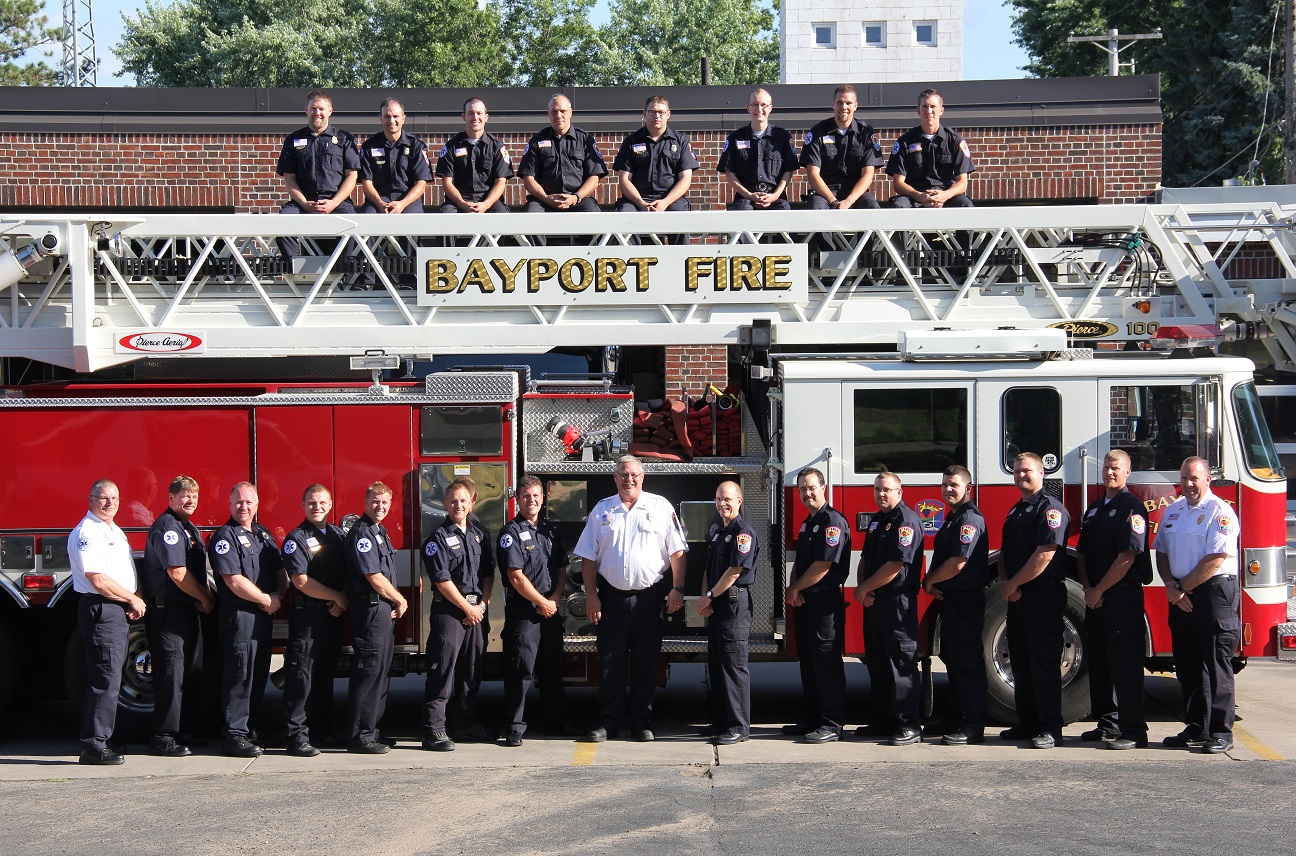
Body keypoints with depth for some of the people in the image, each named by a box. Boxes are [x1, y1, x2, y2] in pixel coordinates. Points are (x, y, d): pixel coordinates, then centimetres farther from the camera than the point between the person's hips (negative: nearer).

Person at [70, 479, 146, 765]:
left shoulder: (115, 531, 18)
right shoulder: (87, 533, -12)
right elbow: (99, 581, -19)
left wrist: (134, 603, 7)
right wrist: (134, 600, -10)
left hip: (118, 611, 10)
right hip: (99, 610, -10)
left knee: (109, 678, 13)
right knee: (106, 679, -11)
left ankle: (100, 740, 20)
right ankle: (94, 747, -9)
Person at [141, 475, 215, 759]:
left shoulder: (190, 529, 18)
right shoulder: (167, 527, -13)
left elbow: (200, 571, 23)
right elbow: (178, 574, -20)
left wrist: (206, 598, 3)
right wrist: (205, 599, -9)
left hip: (188, 610, 10)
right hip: (168, 610, -10)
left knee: (193, 673, 13)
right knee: (171, 675, -9)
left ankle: (186, 730, 22)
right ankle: (164, 739, -6)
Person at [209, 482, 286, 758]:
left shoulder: (264, 534, 17)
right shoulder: (225, 537, -9)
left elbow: (280, 570, 19)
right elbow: (234, 581, -17)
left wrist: (279, 596, -1)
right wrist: (266, 600, -10)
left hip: (264, 615, 8)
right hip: (239, 615, -8)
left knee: (259, 674, 11)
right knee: (239, 675, -7)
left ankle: (251, 728, 21)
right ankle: (235, 735, -4)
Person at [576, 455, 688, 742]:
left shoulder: (660, 507, 3)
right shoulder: (602, 510, 8)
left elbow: (677, 551, 1)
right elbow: (588, 557, 8)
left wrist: (677, 589, -7)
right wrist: (591, 595, 0)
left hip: (649, 596, -1)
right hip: (611, 596, 1)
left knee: (646, 661, 4)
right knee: (610, 661, 3)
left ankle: (641, 722, 12)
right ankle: (608, 721, 10)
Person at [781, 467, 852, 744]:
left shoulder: (833, 521, -12)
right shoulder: (807, 523, 19)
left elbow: (823, 565, -19)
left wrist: (796, 588, -8)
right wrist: (793, 591, 1)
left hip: (826, 602, -10)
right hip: (805, 603, 10)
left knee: (827, 664, -8)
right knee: (808, 663, 13)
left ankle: (832, 724, -5)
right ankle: (811, 719, 20)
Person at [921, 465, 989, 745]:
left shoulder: (970, 518, -15)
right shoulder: (952, 517, 17)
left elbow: (957, 564, -22)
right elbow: (943, 559, 22)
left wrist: (930, 580, -7)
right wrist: (930, 583, 3)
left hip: (966, 601, -11)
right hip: (949, 599, 11)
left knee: (967, 662, -8)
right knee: (952, 660, 15)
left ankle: (973, 727, -5)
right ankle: (955, 719, 22)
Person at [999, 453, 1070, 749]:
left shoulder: (1050, 508, -10)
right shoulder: (1016, 511, 19)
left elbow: (1045, 554, -19)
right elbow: (1005, 553, 22)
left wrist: (1014, 584, -14)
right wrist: (1004, 582, 2)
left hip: (1044, 595, -9)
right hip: (1018, 598, 9)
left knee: (1044, 661, -9)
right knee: (1021, 661, 11)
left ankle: (1050, 728, -7)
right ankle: (1028, 723, 18)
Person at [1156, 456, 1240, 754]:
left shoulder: (1220, 512, -9)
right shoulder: (1172, 511, 14)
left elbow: (1215, 560, -16)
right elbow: (1162, 553, 17)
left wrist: (1183, 588, -11)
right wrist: (1171, 585, -1)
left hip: (1214, 593, -7)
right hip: (1182, 597, 7)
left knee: (1216, 665, -5)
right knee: (1187, 666, 10)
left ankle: (1221, 733, -1)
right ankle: (1196, 728, 18)